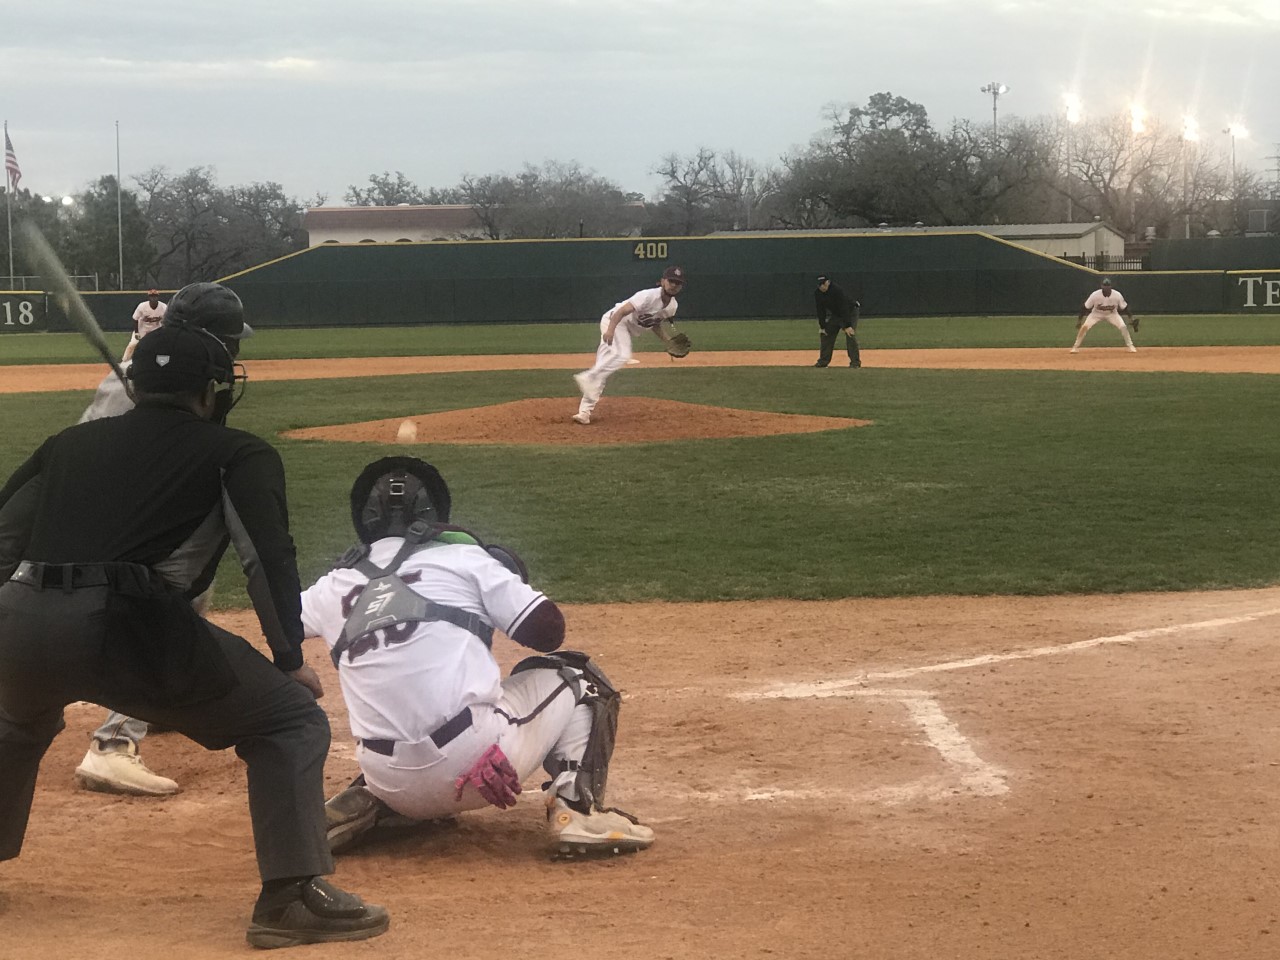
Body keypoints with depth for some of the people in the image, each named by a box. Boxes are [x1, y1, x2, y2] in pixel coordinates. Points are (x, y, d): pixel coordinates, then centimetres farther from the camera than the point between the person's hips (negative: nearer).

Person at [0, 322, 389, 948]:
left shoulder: (71, 442, 28)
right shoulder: (236, 453, 16)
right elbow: (269, 555, 1)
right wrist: (290, 658, 5)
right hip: (126, 628, -5)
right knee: (293, 720, 8)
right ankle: (293, 896, -4)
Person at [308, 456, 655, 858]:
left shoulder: (334, 587, 13)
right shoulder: (460, 557, 3)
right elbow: (547, 630, 1)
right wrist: (509, 578, 21)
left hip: (392, 788, 5)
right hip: (473, 761, -5)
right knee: (577, 679, 17)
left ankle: (362, 803, 13)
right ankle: (576, 807, 0)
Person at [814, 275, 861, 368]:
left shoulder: (836, 290, -33)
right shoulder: (817, 293, -13)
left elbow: (844, 308, -34)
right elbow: (820, 311, -5)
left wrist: (847, 326, -36)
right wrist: (822, 327, -9)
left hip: (850, 312, -7)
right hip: (835, 314, 7)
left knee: (850, 335, -20)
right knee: (826, 334, 4)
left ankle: (855, 362, -16)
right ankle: (823, 361, 13)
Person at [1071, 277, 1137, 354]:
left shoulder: (1117, 295, -27)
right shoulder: (1095, 295, -30)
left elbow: (1124, 308, -12)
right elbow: (1085, 307, -19)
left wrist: (1131, 318, -16)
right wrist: (1079, 319, -18)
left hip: (1112, 314, 1)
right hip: (1096, 313, -1)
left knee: (1123, 327, -17)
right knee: (1084, 327, -18)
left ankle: (1130, 346, 1)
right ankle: (1075, 347, -4)